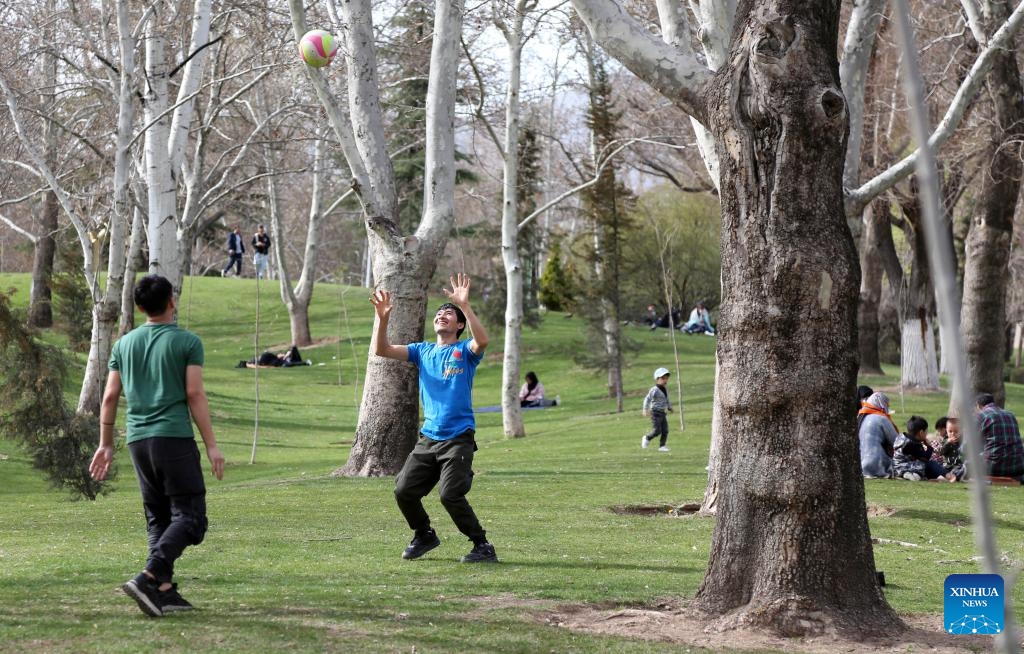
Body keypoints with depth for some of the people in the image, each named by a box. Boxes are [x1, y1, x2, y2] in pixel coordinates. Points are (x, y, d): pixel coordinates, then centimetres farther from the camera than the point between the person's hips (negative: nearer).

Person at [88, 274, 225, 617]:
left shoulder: (124, 344, 12)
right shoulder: (187, 342, -1)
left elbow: (110, 396, 10)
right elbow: (194, 394, -7)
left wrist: (105, 445, 17)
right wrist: (211, 445, -4)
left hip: (138, 440, 6)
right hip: (175, 437, -5)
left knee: (159, 519, 13)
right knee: (190, 517, -5)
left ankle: (164, 592, 4)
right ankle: (148, 577, -23)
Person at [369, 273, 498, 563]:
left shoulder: (464, 352, 0)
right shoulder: (422, 351, 14)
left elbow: (482, 341, -24)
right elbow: (381, 349, 6)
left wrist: (464, 306, -32)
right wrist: (383, 317, -9)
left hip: (459, 438, -5)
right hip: (427, 438, 6)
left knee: (450, 495, -19)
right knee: (403, 490, 0)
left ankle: (483, 547, -6)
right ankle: (424, 534, 25)